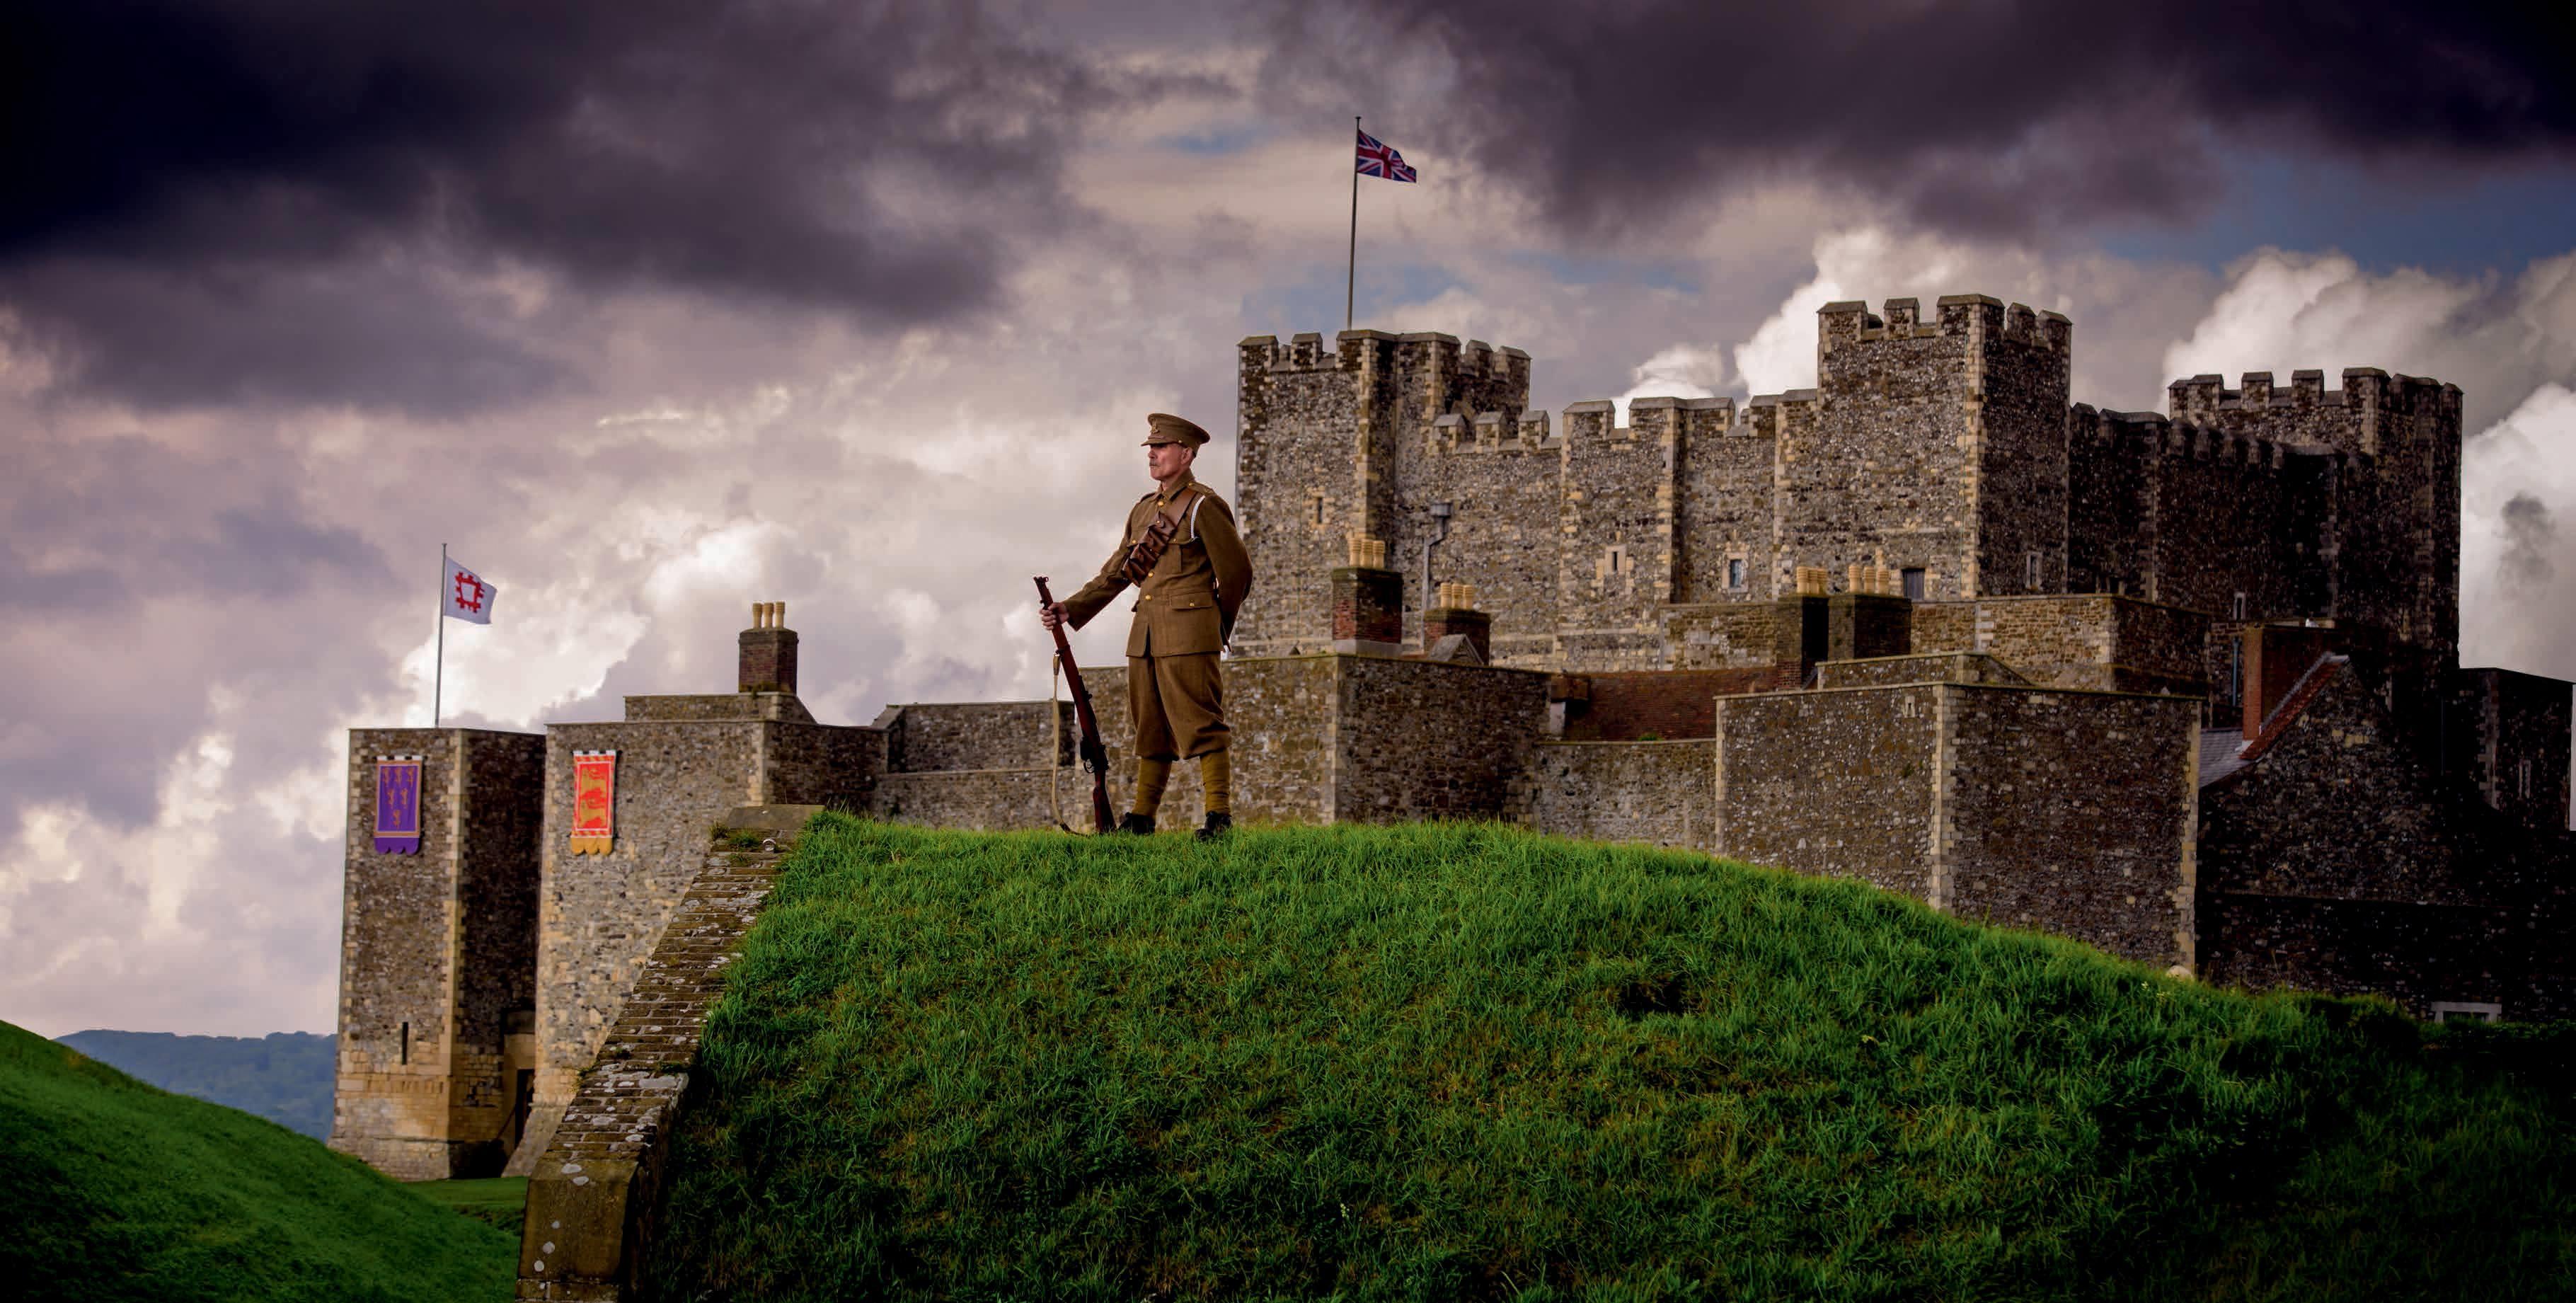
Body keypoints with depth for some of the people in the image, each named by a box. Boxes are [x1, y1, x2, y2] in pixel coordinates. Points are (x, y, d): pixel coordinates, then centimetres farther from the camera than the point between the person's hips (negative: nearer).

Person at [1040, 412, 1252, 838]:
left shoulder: (1203, 506, -6)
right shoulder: (1144, 510, 17)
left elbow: (1237, 571, -3)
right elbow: (1115, 574, 21)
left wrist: (1219, 626, 9)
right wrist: (1070, 610, 11)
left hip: (1189, 633, -7)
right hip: (1145, 635, 7)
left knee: (1200, 722, -8)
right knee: (1150, 725, 10)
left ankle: (1219, 814, -7)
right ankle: (1141, 816, 15)